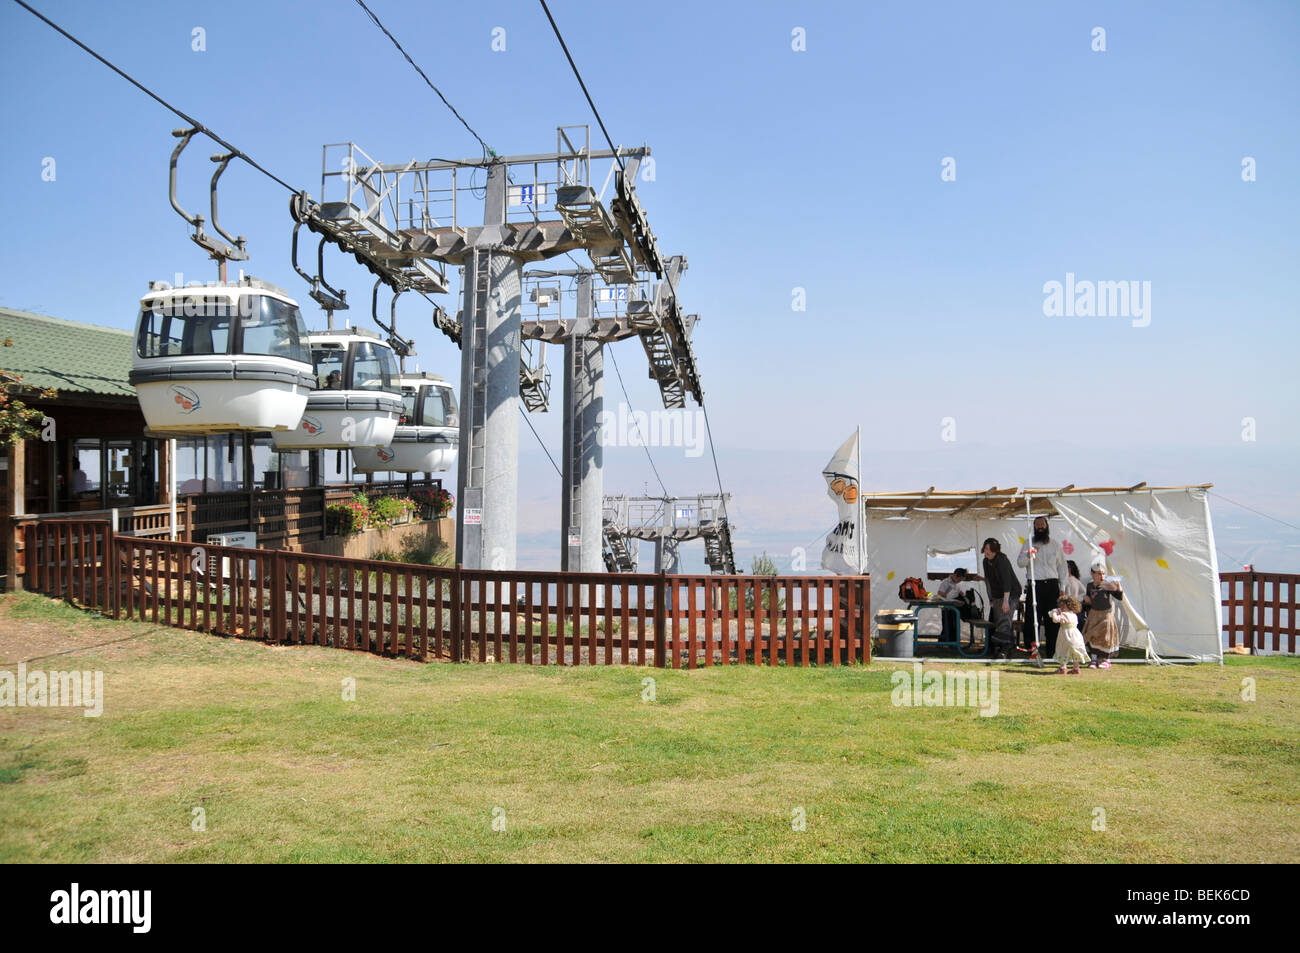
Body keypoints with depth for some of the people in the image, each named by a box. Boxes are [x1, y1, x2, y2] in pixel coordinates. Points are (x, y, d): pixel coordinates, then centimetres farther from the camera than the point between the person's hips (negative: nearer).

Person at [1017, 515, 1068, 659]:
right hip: (1035, 585, -2)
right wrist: (1027, 555, -22)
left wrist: (1062, 588, 8)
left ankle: (1053, 652, 8)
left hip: (1052, 585, 2)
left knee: (1053, 620, 2)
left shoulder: (1055, 544, 13)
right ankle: (1031, 648, -1)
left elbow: (1062, 567, 16)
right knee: (1032, 618, -6)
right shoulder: (1029, 543, 8)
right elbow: (1019, 563, 0)